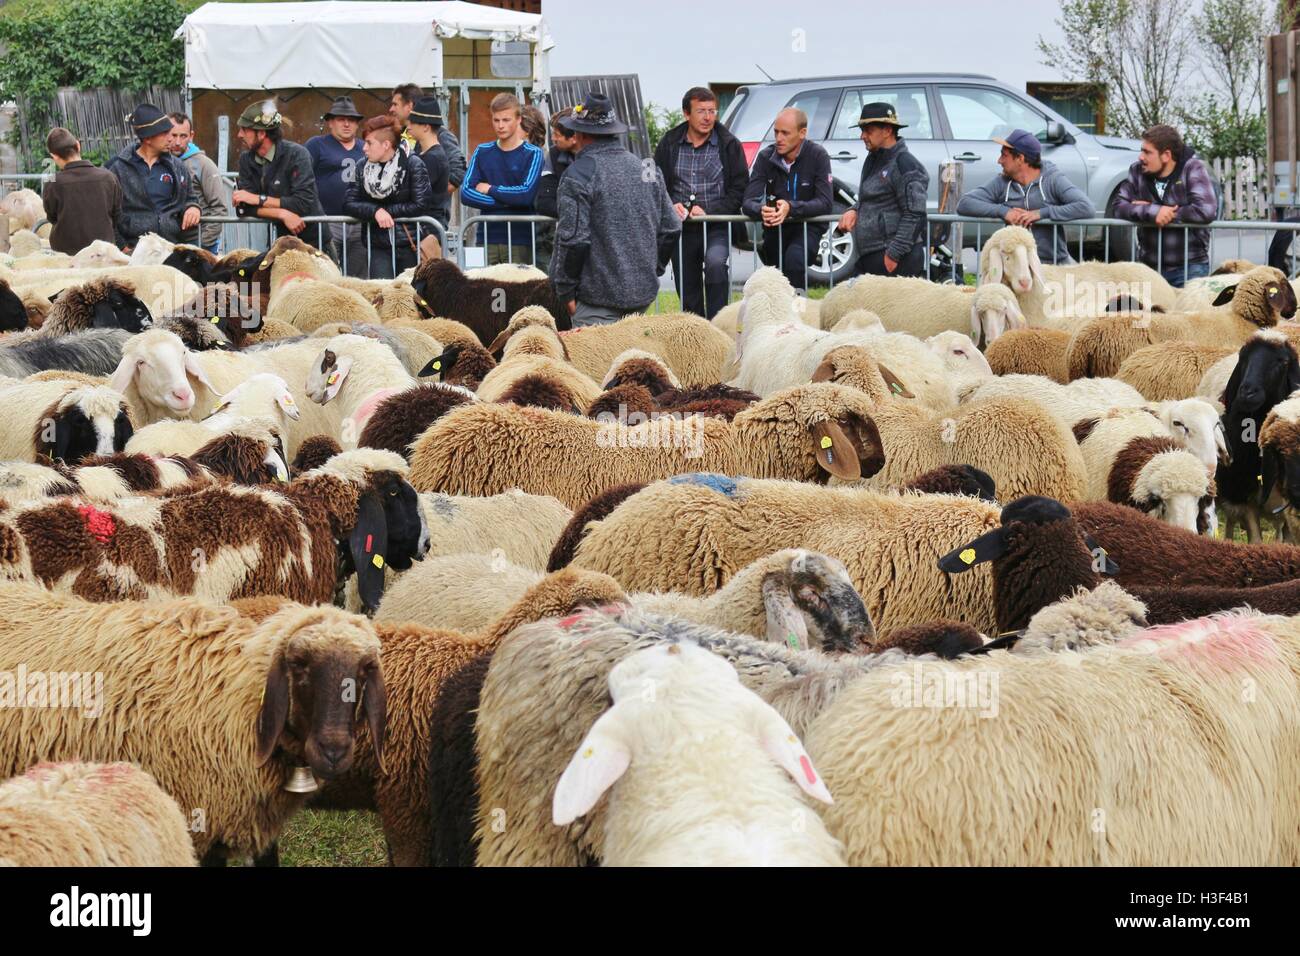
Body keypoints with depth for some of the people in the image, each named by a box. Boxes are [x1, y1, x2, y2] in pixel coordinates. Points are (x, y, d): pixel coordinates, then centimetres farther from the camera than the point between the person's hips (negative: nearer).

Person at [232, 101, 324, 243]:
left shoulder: (296, 154, -12)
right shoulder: (246, 159, 3)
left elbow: (304, 203, -20)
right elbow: (243, 208, -6)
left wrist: (258, 199, -16)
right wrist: (283, 214, -20)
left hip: (312, 240, -4)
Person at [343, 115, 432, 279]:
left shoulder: (412, 164, -4)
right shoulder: (362, 167, 7)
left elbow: (420, 205, -9)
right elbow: (349, 204, 0)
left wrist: (387, 211, -9)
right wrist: (376, 211, -16)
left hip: (408, 245, -2)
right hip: (377, 246, 2)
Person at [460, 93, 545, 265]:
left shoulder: (532, 154, 1)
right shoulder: (482, 152, 11)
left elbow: (527, 193, -13)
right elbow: (466, 193, 0)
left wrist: (490, 190, -2)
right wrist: (506, 201, -9)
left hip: (520, 240, -3)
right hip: (487, 237, 3)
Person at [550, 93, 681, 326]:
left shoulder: (579, 174, -12)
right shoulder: (648, 169, 10)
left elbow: (573, 239, -16)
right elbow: (671, 229, 14)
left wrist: (566, 290, -7)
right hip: (644, 293, 7)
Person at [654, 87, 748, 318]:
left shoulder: (729, 145, 1)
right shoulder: (669, 144, 8)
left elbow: (739, 190, -1)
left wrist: (709, 211, -14)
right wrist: (670, 206, -11)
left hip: (717, 228, -3)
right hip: (682, 228, 3)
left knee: (715, 262, -33)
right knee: (688, 297, 5)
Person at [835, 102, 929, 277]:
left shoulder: (905, 164, -10)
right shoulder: (873, 160, 19)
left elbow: (914, 215, -16)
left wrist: (894, 254, -19)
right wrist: (854, 210, 9)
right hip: (868, 258, 9)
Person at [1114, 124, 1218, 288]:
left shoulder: (1192, 169, -6)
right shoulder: (1137, 171, 5)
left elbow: (1206, 210, -20)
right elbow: (1120, 207, -4)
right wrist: (1153, 211, -22)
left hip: (1190, 267, -4)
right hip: (1149, 266, 4)